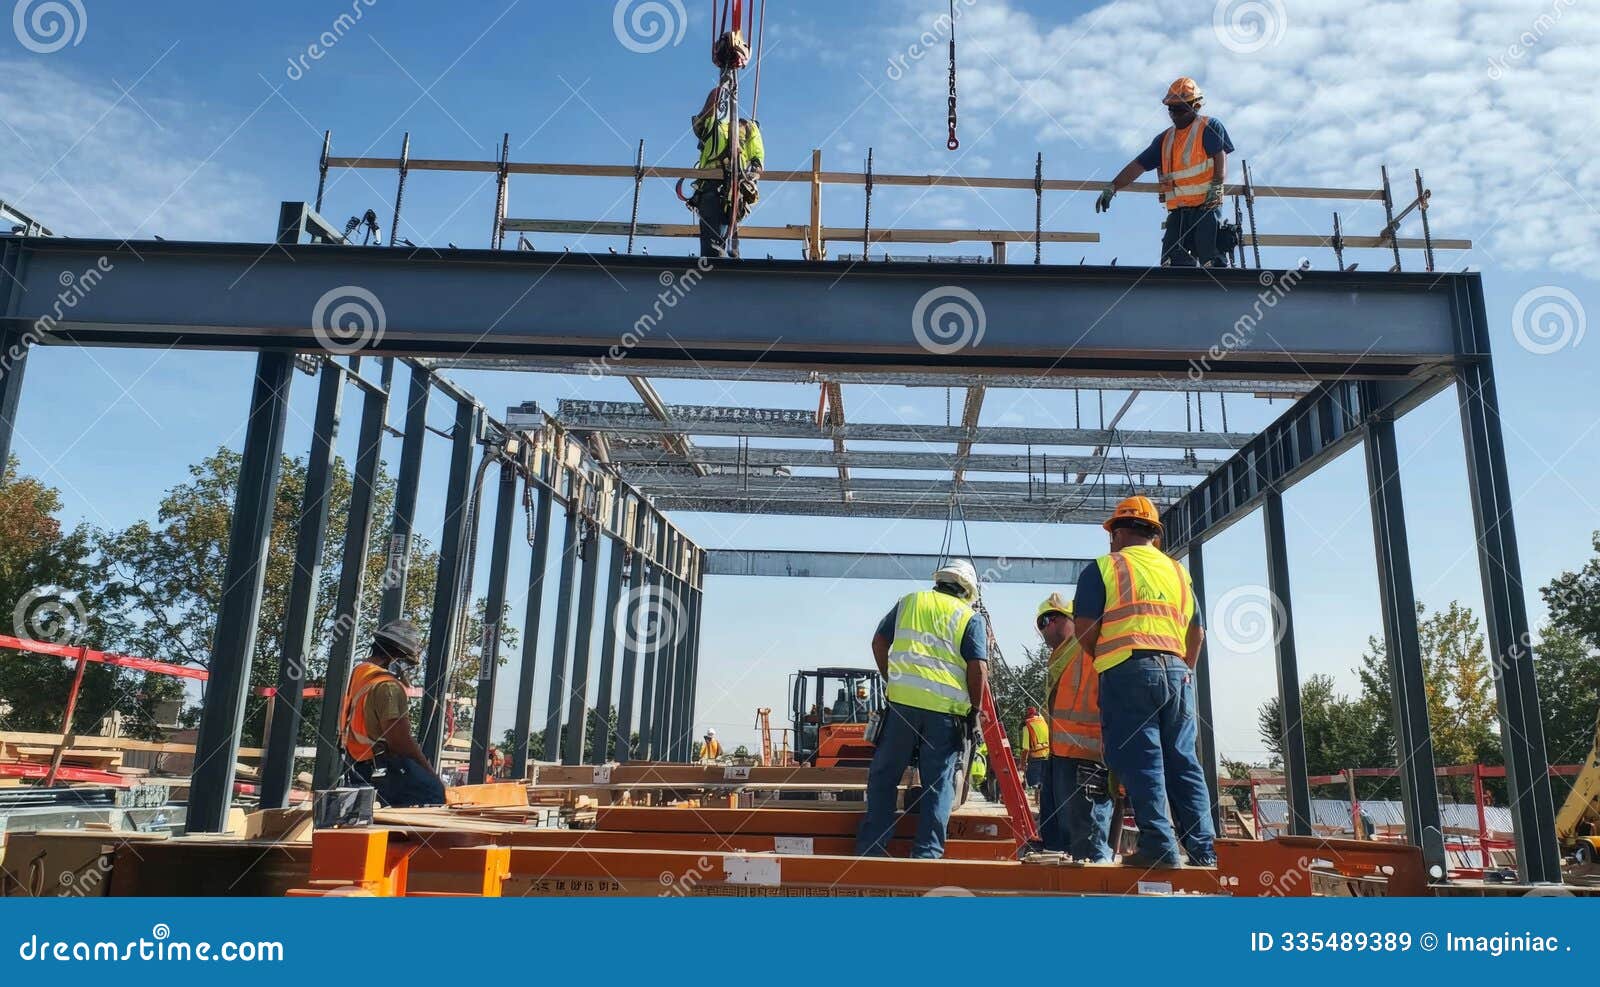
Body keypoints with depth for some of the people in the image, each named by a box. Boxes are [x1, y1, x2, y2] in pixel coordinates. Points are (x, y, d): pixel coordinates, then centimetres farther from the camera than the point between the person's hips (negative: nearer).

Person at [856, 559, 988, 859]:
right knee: (938, 783, 8)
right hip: (946, 709, -1)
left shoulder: (909, 602, 15)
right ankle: (927, 852, 7)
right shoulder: (971, 618, 7)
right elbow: (978, 669, -2)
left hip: (902, 701, 2)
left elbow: (879, 643, 15)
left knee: (883, 775, 12)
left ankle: (871, 847, 13)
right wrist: (975, 711, 9)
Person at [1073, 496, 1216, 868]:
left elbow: (1084, 627, -4)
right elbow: (1196, 631, 19)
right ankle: (1201, 849, 9)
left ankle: (1159, 846, -6)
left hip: (1129, 670, -5)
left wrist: (1102, 660, 12)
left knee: (1141, 761, -4)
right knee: (1183, 762, 9)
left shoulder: (1105, 567, 5)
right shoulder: (1178, 571, 20)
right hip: (1177, 671, 5)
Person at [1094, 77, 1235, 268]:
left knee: (1212, 262, -14)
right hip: (1177, 211, 5)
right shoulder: (1165, 139, 22)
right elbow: (1138, 166, 20)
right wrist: (1112, 188, 11)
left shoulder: (1210, 127, 6)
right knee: (1172, 264, -8)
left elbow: (1221, 156, -6)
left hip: (1205, 208, -5)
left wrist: (1216, 185, -23)